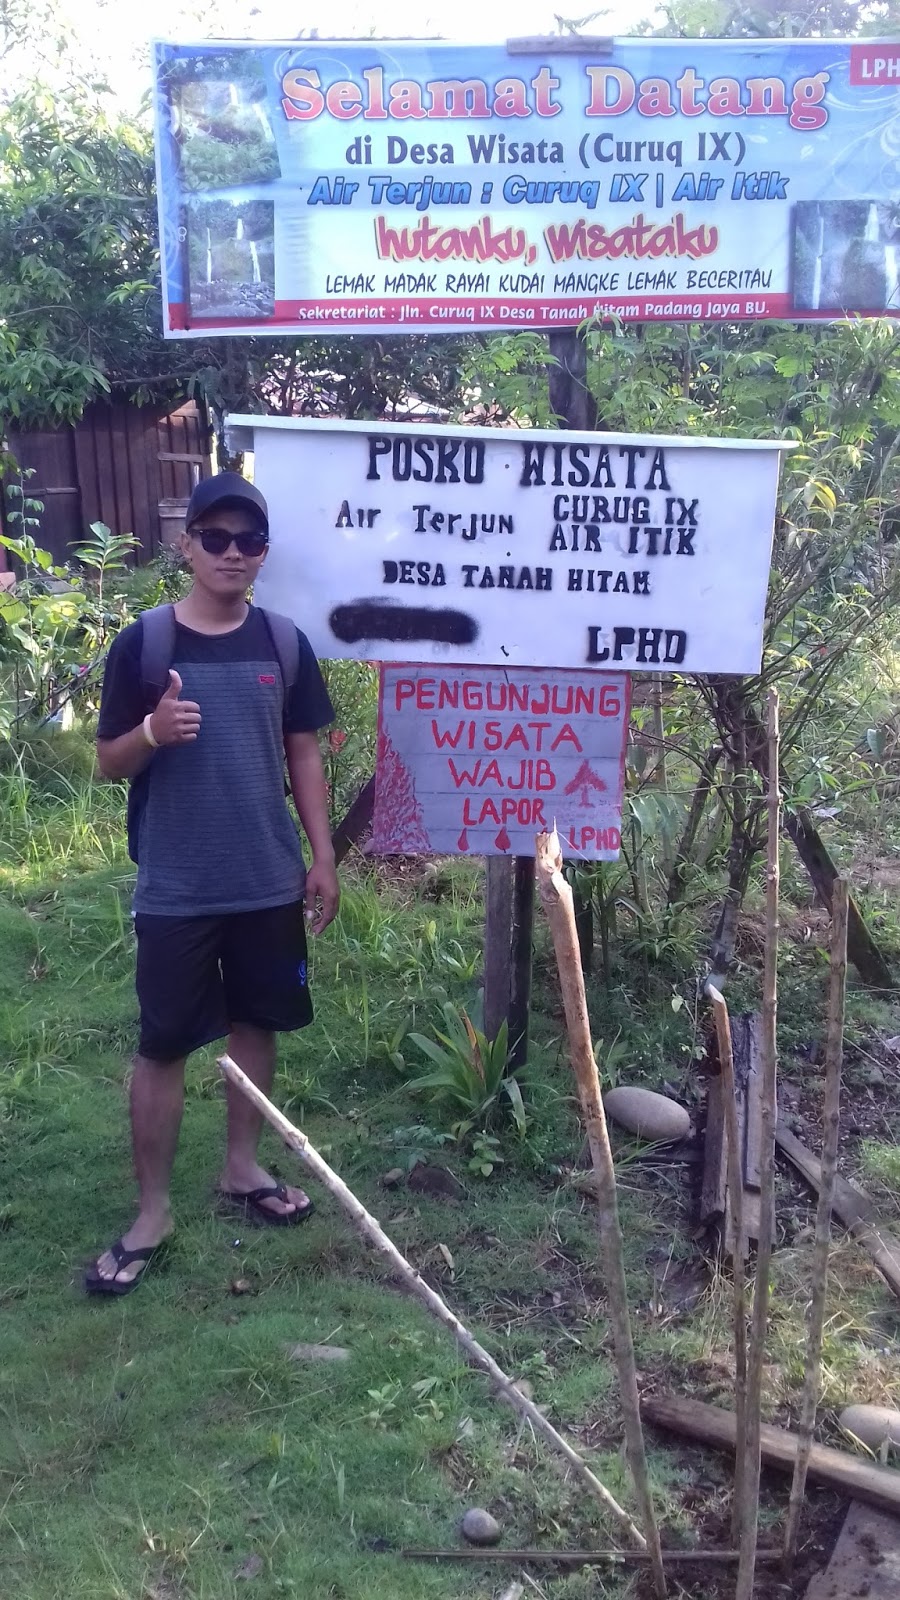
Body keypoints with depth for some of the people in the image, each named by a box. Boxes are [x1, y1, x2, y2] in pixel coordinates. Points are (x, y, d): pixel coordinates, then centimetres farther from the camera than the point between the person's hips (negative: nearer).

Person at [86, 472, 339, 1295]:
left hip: (270, 882, 3)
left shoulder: (284, 642, 1)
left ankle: (243, 1168, 34)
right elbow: (110, 761, -2)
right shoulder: (142, 644, -6)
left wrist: (323, 856, 3)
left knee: (255, 1023, 15)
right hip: (176, 890, -3)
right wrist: (154, 732, -24)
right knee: (163, 1044, 4)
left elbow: (304, 754, 7)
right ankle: (152, 1212, 17)